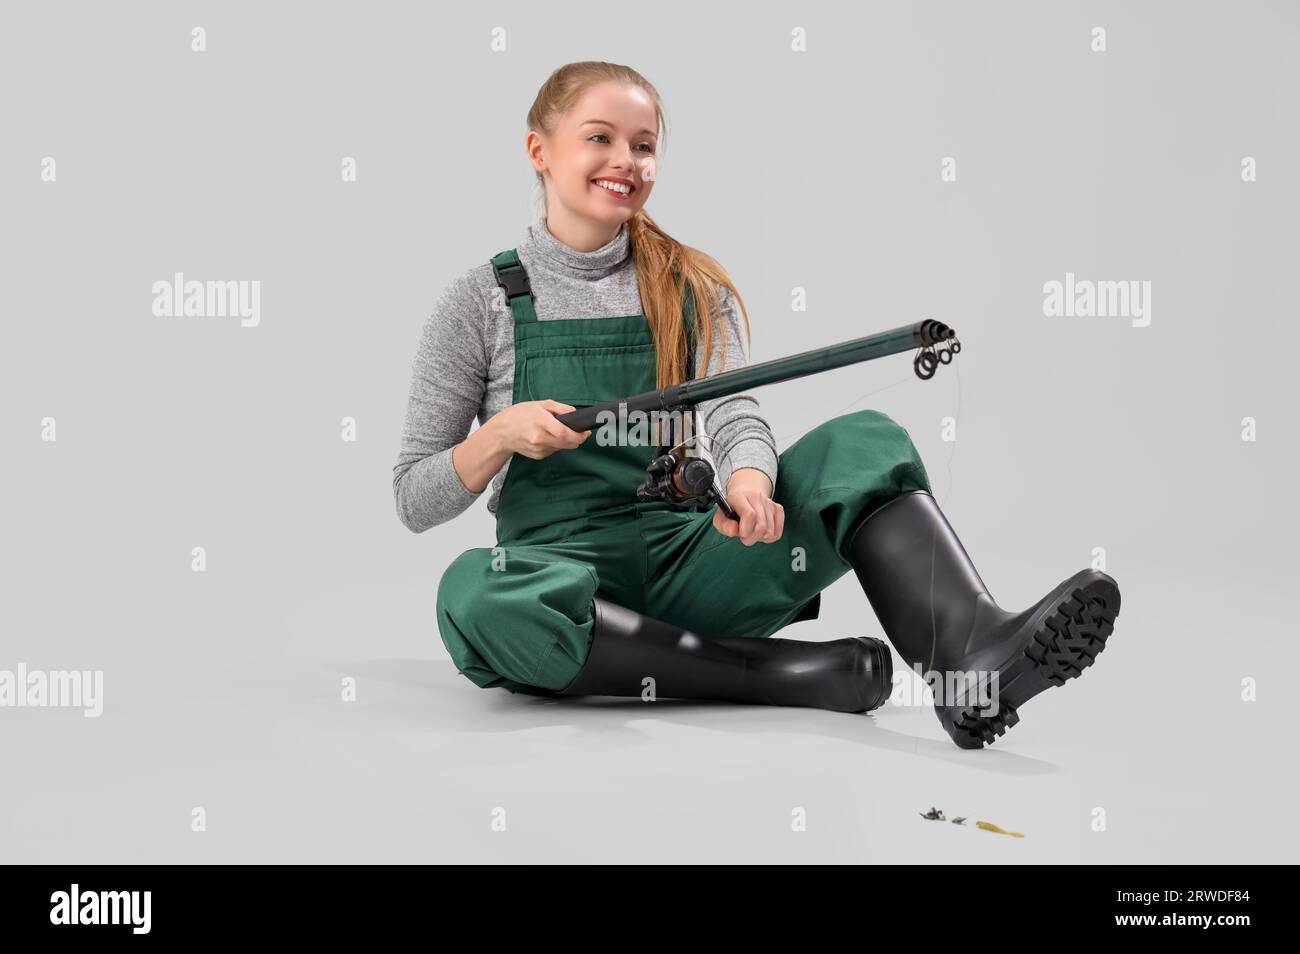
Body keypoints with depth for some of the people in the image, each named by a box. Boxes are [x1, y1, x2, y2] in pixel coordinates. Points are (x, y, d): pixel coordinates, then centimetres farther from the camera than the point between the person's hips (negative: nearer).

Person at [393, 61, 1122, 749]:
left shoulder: (692, 289, 12)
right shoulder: (483, 300, 3)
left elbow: (735, 413, -6)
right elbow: (414, 503, 3)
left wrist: (748, 478, -29)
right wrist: (500, 435, -17)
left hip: (683, 559, 3)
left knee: (863, 439, -18)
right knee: (474, 594, -38)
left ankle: (970, 656, -45)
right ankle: (787, 674, -30)